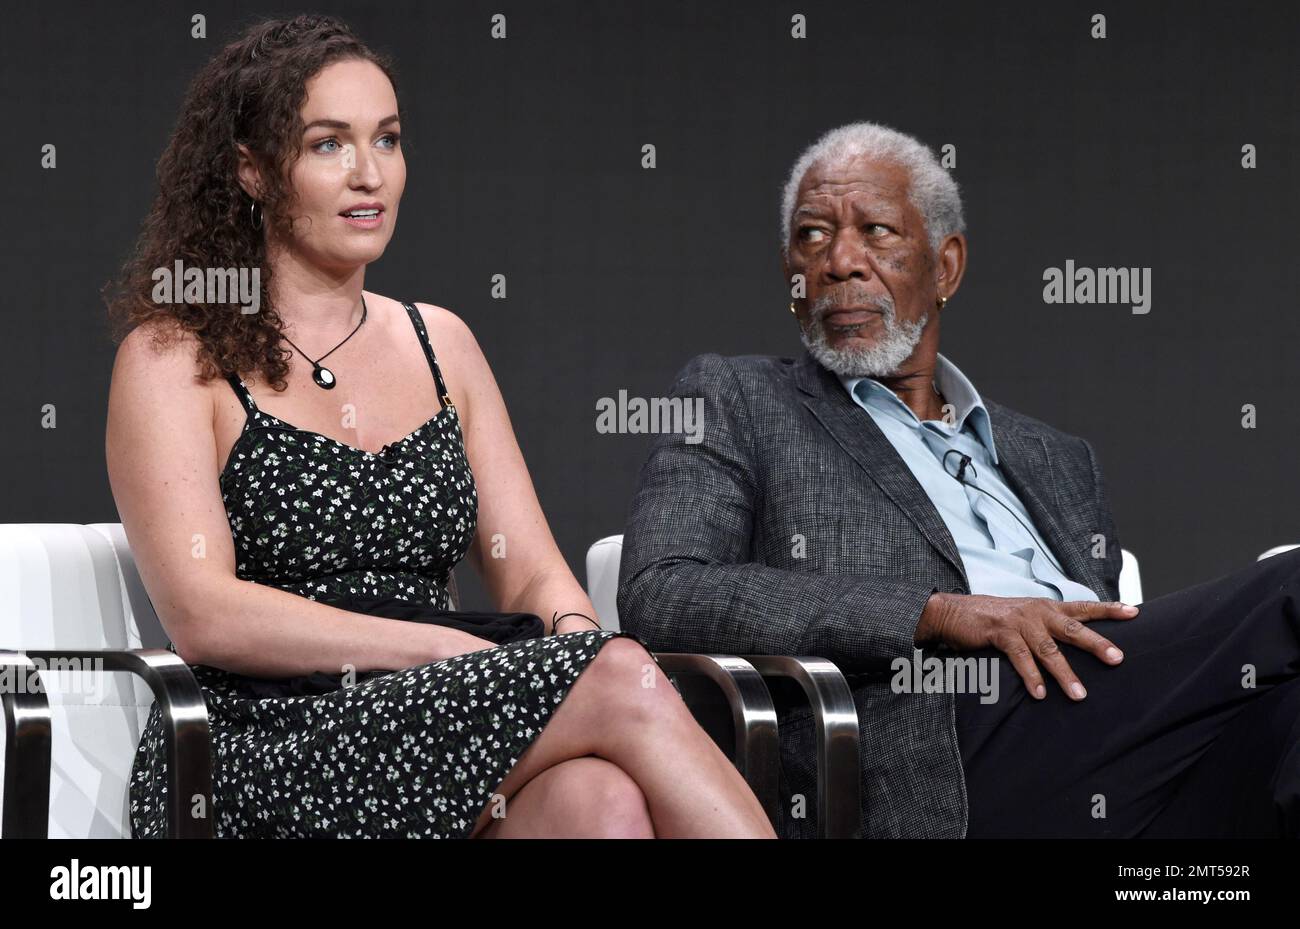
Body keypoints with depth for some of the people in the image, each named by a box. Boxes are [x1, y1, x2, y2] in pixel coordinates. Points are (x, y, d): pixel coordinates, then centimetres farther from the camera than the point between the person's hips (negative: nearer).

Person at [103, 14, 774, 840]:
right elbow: (204, 614, -9)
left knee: (601, 799, -33)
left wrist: (576, 640, -11)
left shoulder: (440, 343, 20)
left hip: (442, 746, 4)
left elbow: (532, 573, 15)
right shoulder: (173, 358, 4)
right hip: (264, 763, -4)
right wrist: (457, 650, -16)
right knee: (626, 680, -27)